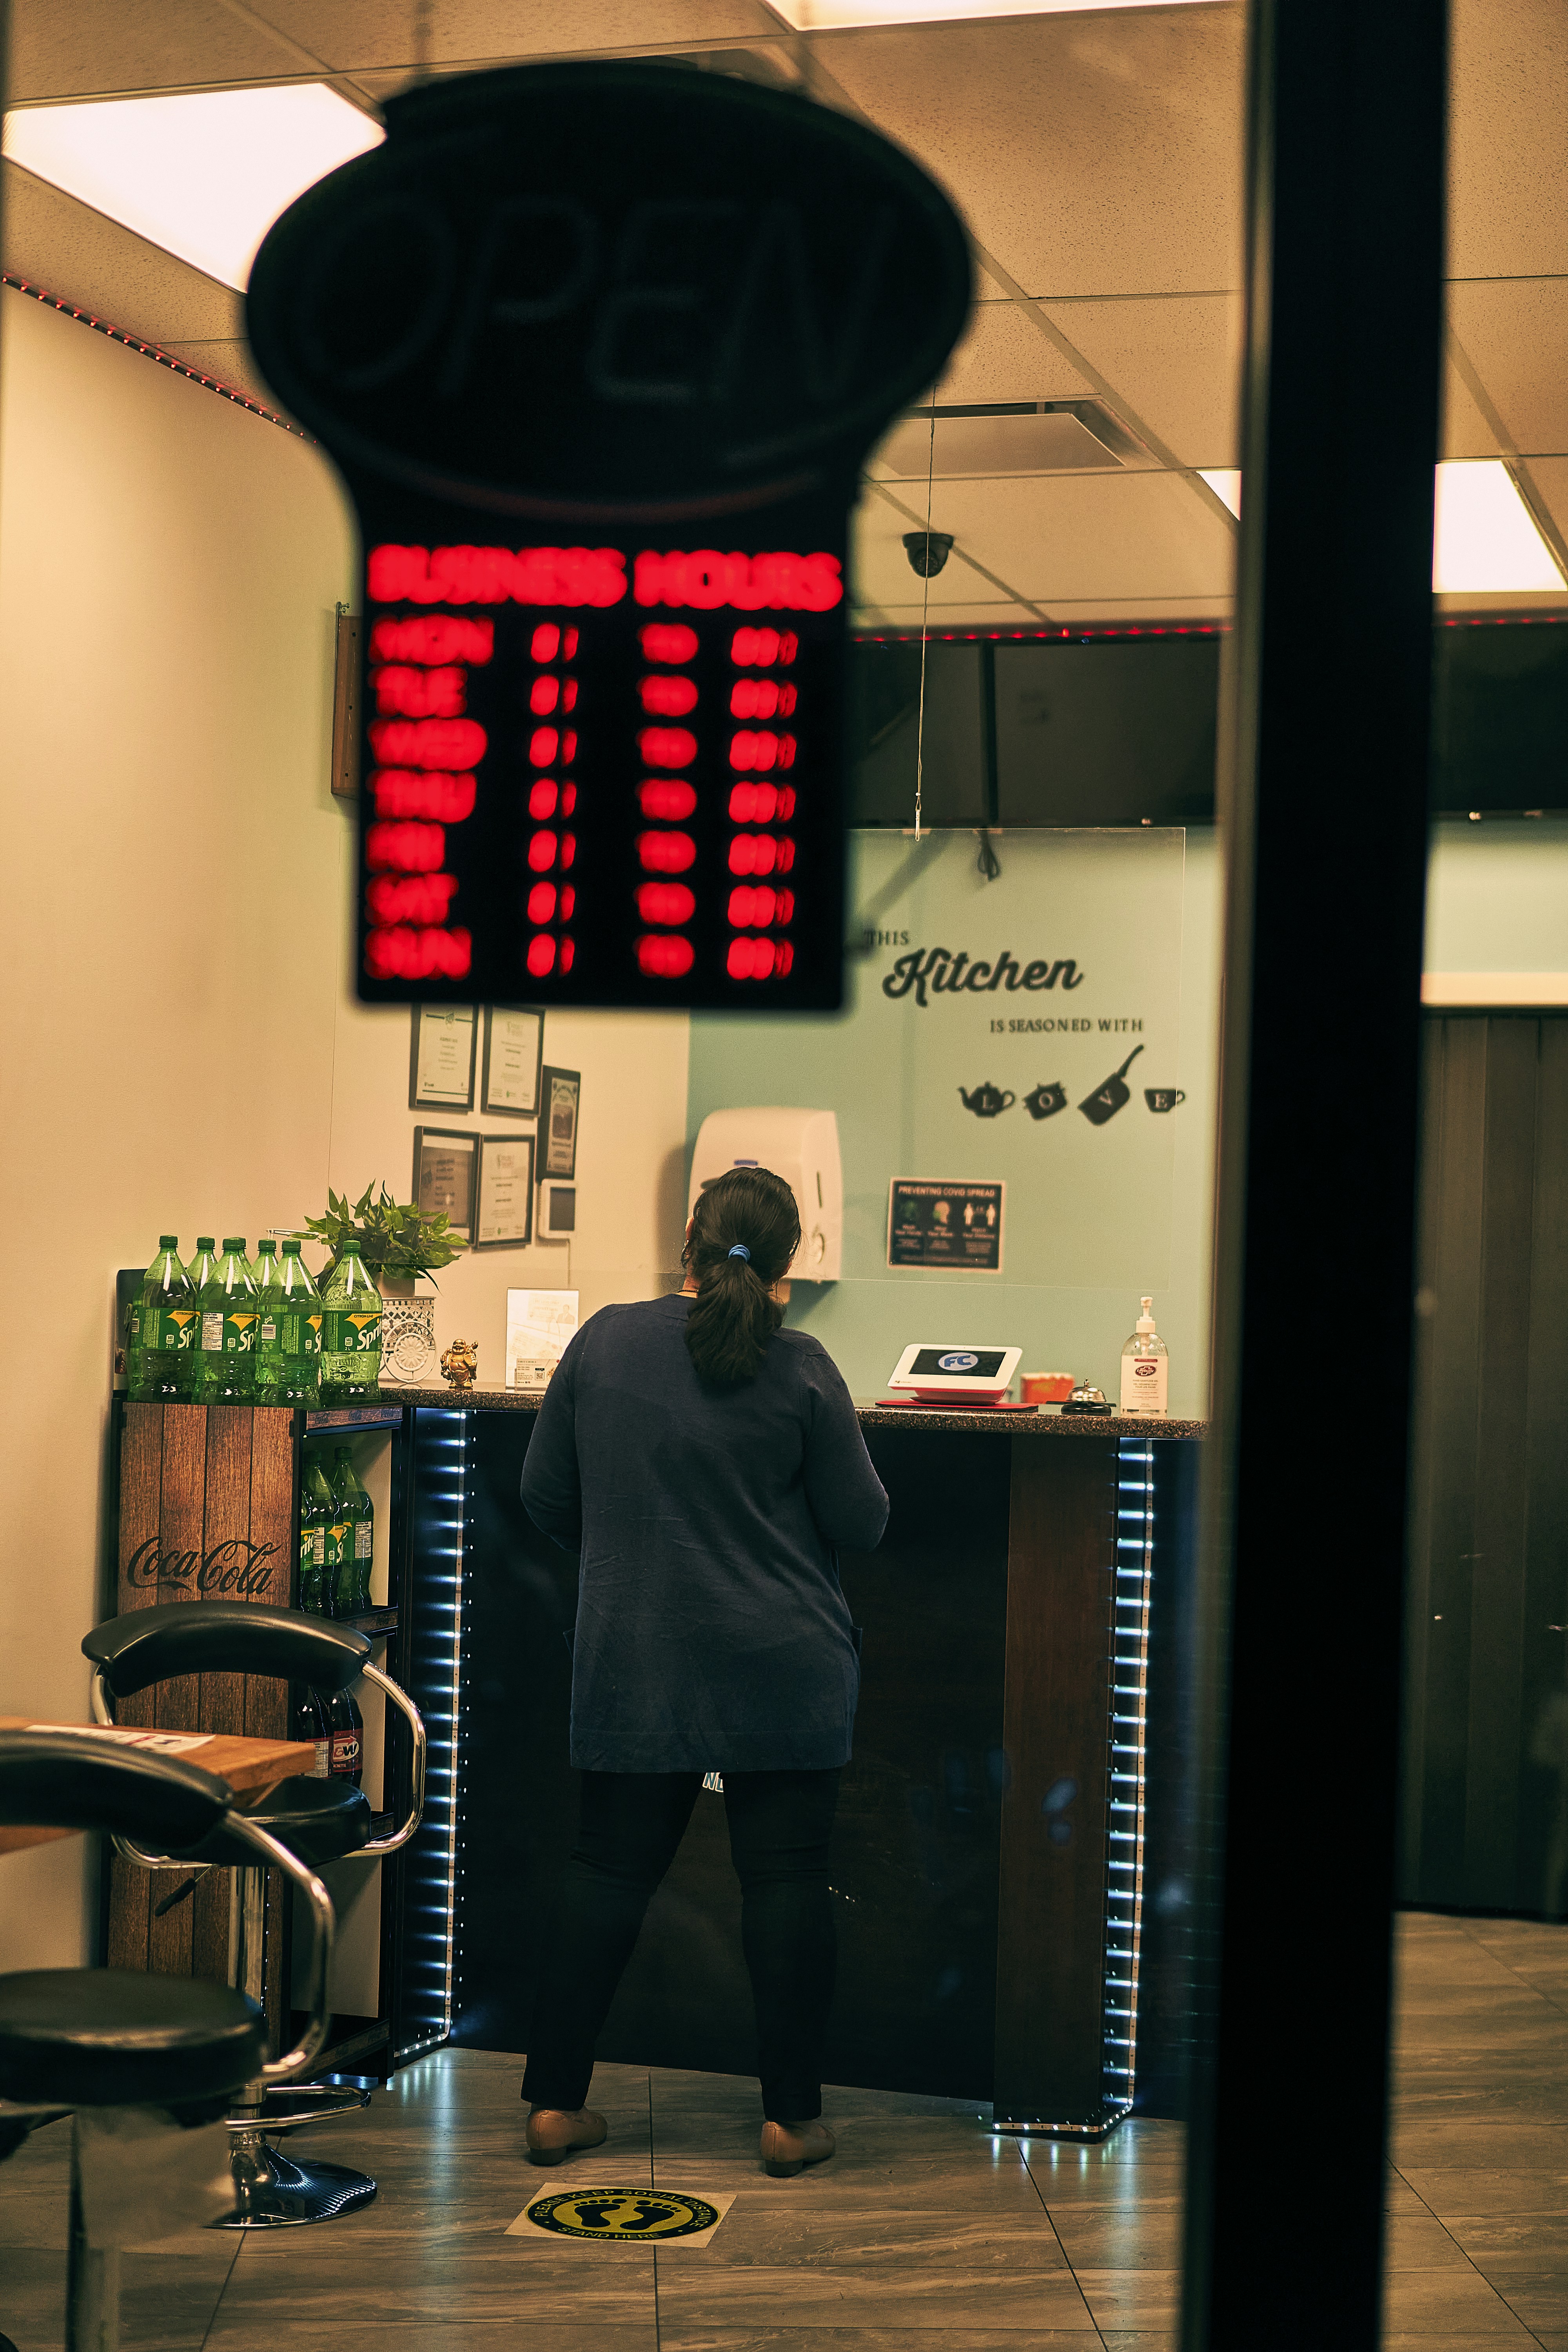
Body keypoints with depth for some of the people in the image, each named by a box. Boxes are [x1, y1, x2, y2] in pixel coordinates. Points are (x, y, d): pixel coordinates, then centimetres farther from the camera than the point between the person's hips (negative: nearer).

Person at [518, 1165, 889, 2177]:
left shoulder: (603, 1343, -1)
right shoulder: (800, 1368, -9)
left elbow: (546, 1497, 7)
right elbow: (863, 1522, -3)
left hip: (634, 1664, 3)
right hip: (782, 1668, -2)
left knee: (610, 1869, 10)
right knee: (788, 1879, 5)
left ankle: (556, 2102, 13)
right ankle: (793, 2117, 11)